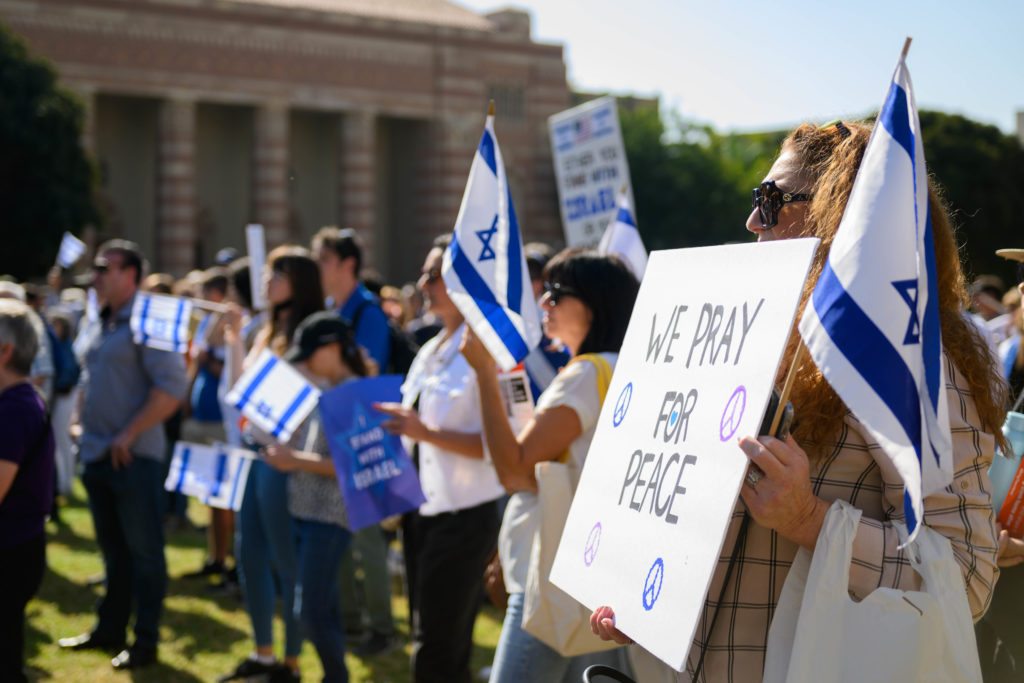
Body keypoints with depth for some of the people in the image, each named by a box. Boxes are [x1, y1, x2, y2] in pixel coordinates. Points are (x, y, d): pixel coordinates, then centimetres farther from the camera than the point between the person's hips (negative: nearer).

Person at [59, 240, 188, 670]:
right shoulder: (95, 325, 13)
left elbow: (172, 388, -20)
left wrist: (128, 436, -18)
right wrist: (84, 425, 12)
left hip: (134, 456, -8)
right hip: (96, 454, 8)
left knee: (143, 550, 1)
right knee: (112, 548, 17)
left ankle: (146, 642, 8)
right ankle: (110, 629, 27)